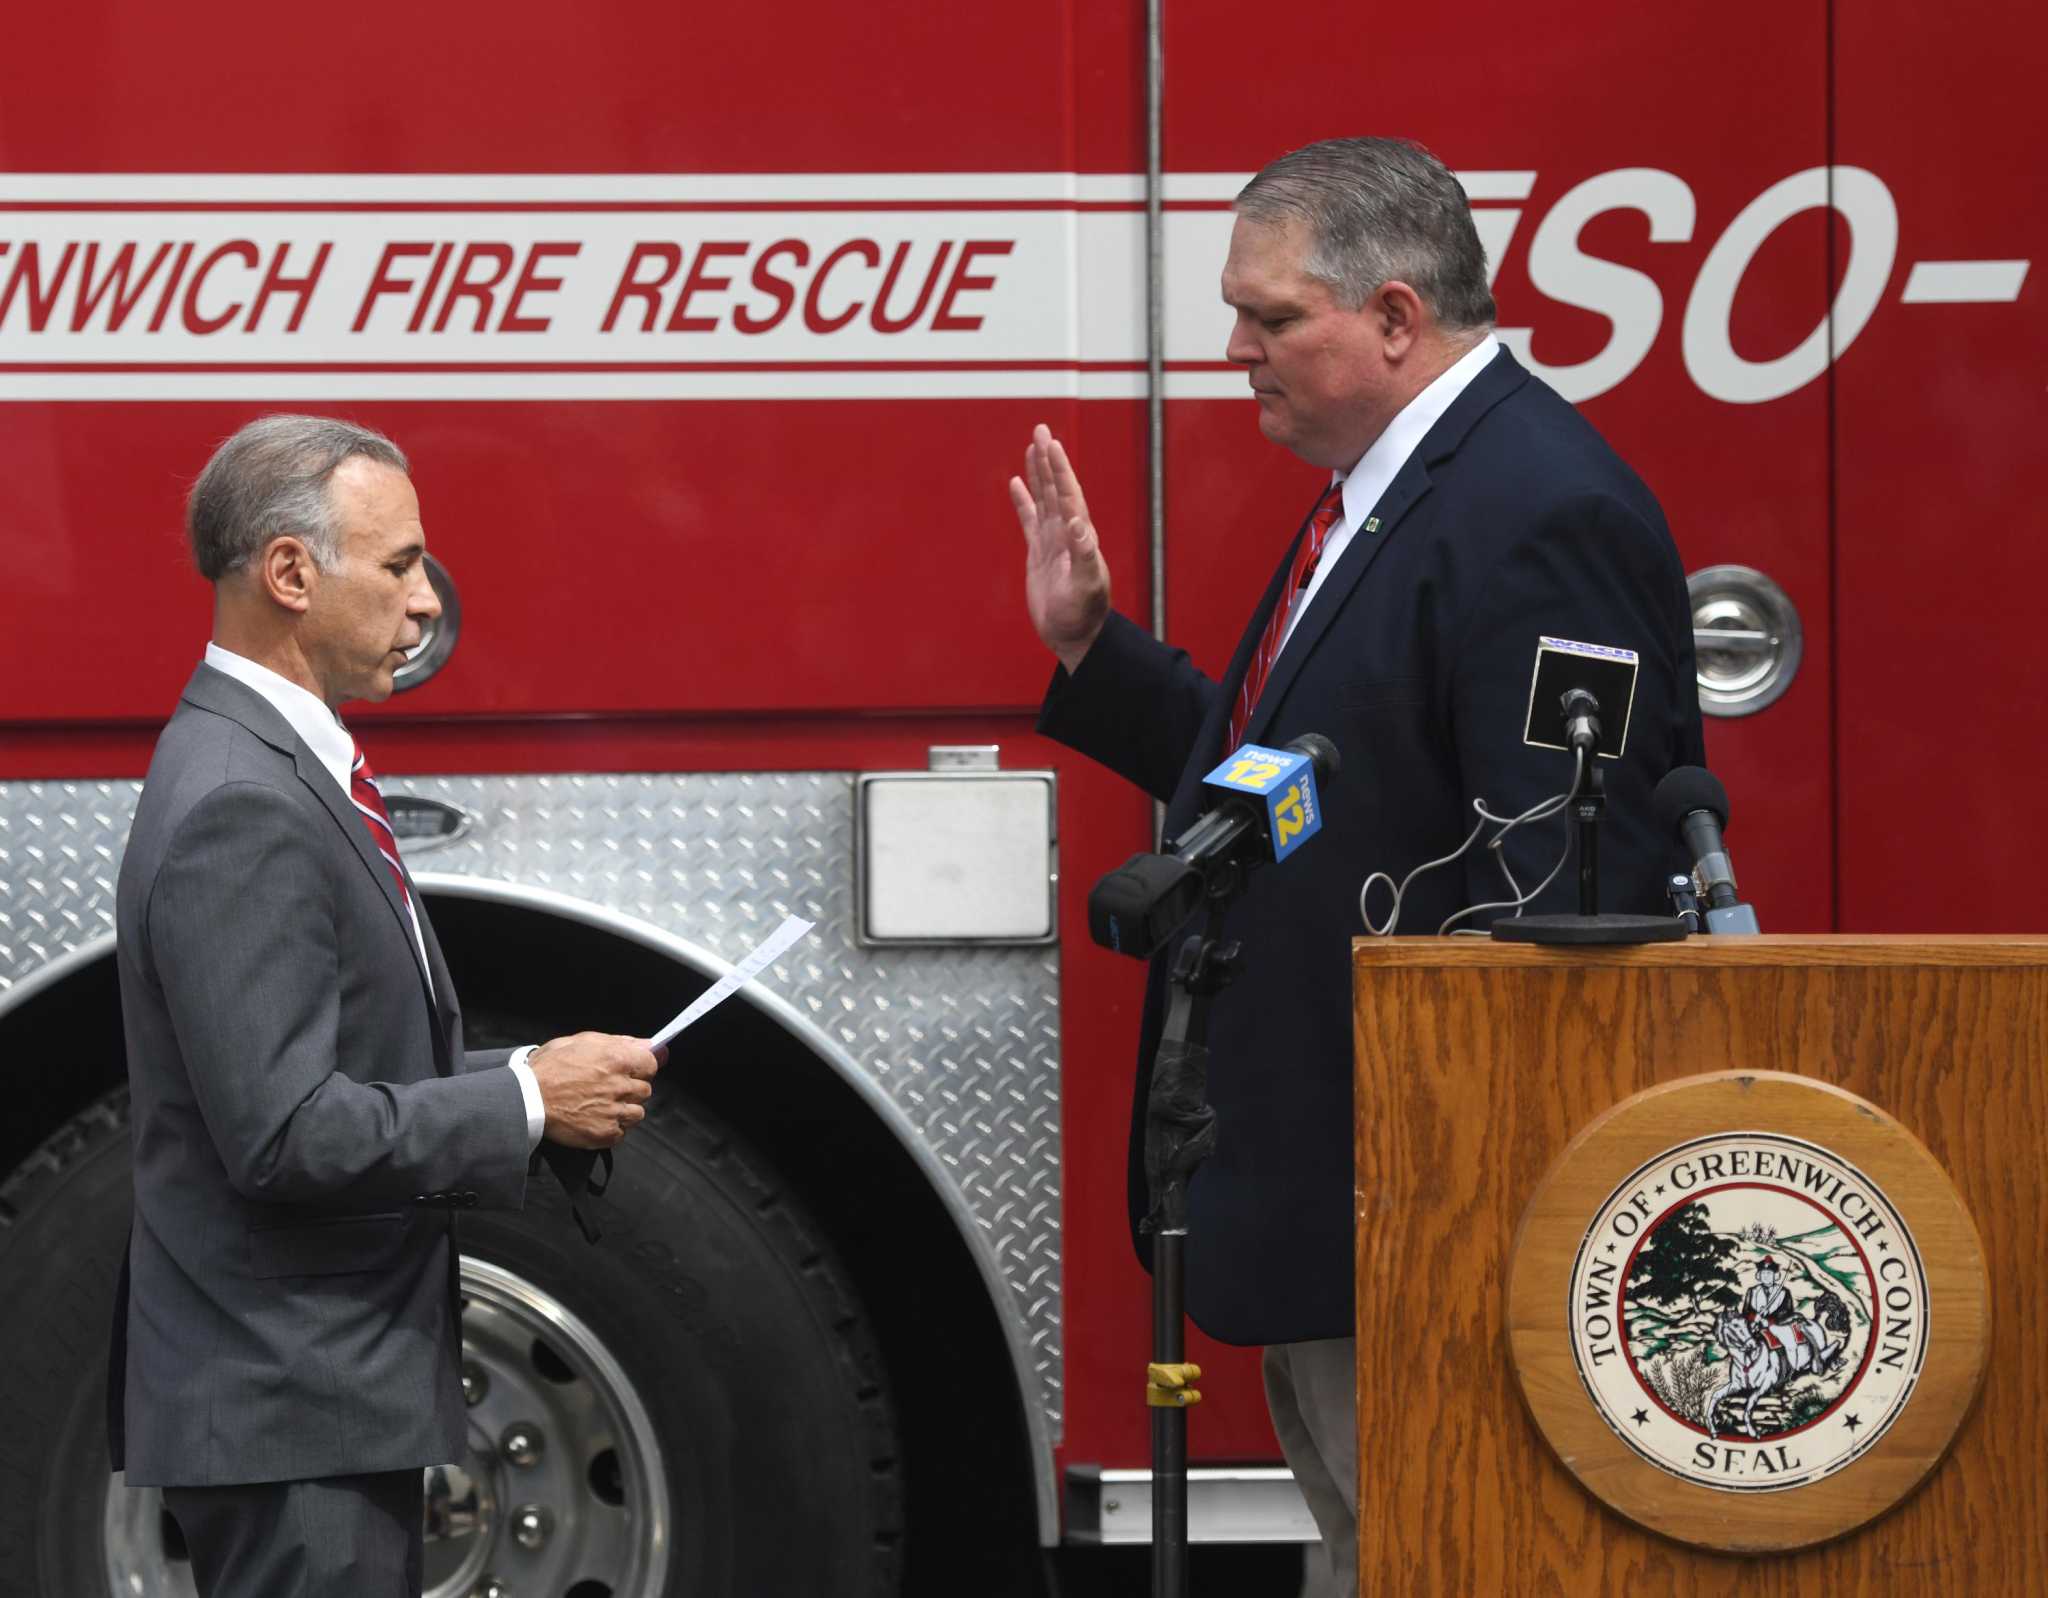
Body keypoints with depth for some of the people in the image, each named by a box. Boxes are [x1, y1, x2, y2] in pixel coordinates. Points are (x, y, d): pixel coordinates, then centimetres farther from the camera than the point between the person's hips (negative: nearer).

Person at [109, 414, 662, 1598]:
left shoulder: (280, 769, 14)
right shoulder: (241, 810, -19)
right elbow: (285, 1134, -25)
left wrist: (536, 1089, 6)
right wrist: (528, 1099, -16)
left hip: (338, 1390, 10)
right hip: (289, 1409, -10)